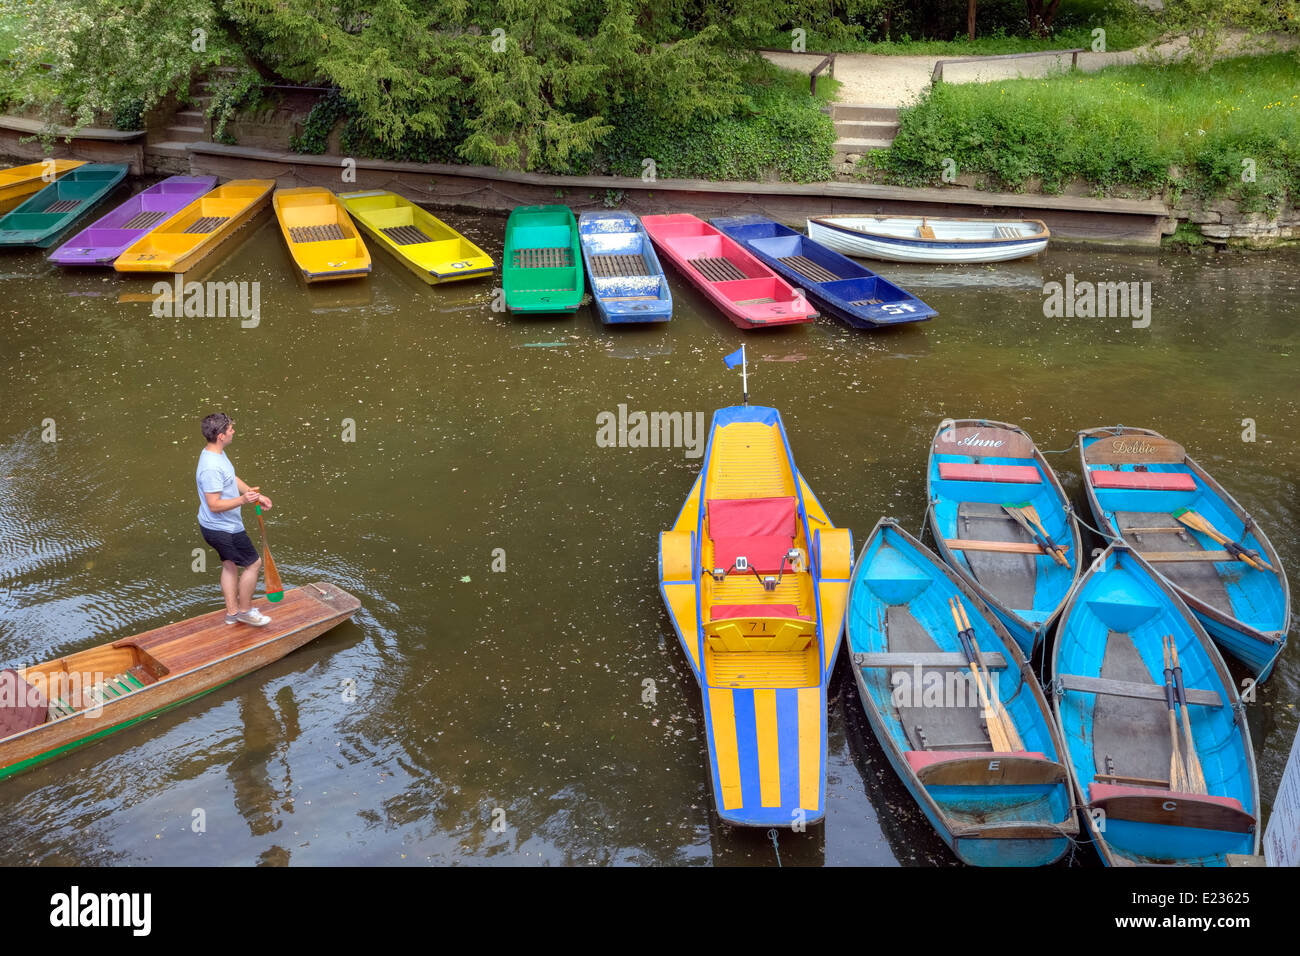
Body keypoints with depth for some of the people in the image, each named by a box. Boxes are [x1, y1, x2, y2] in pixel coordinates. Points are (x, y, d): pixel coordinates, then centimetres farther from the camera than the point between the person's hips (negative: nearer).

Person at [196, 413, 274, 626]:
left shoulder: (216, 453, 2)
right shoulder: (211, 468, -32)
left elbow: (233, 479, 16)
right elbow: (214, 505, -30)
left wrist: (257, 496, 14)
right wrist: (243, 500, -40)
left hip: (215, 526, 10)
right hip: (223, 530, -10)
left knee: (230, 564, 22)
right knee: (253, 563, 4)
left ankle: (232, 611, 34)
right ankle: (245, 610, 18)